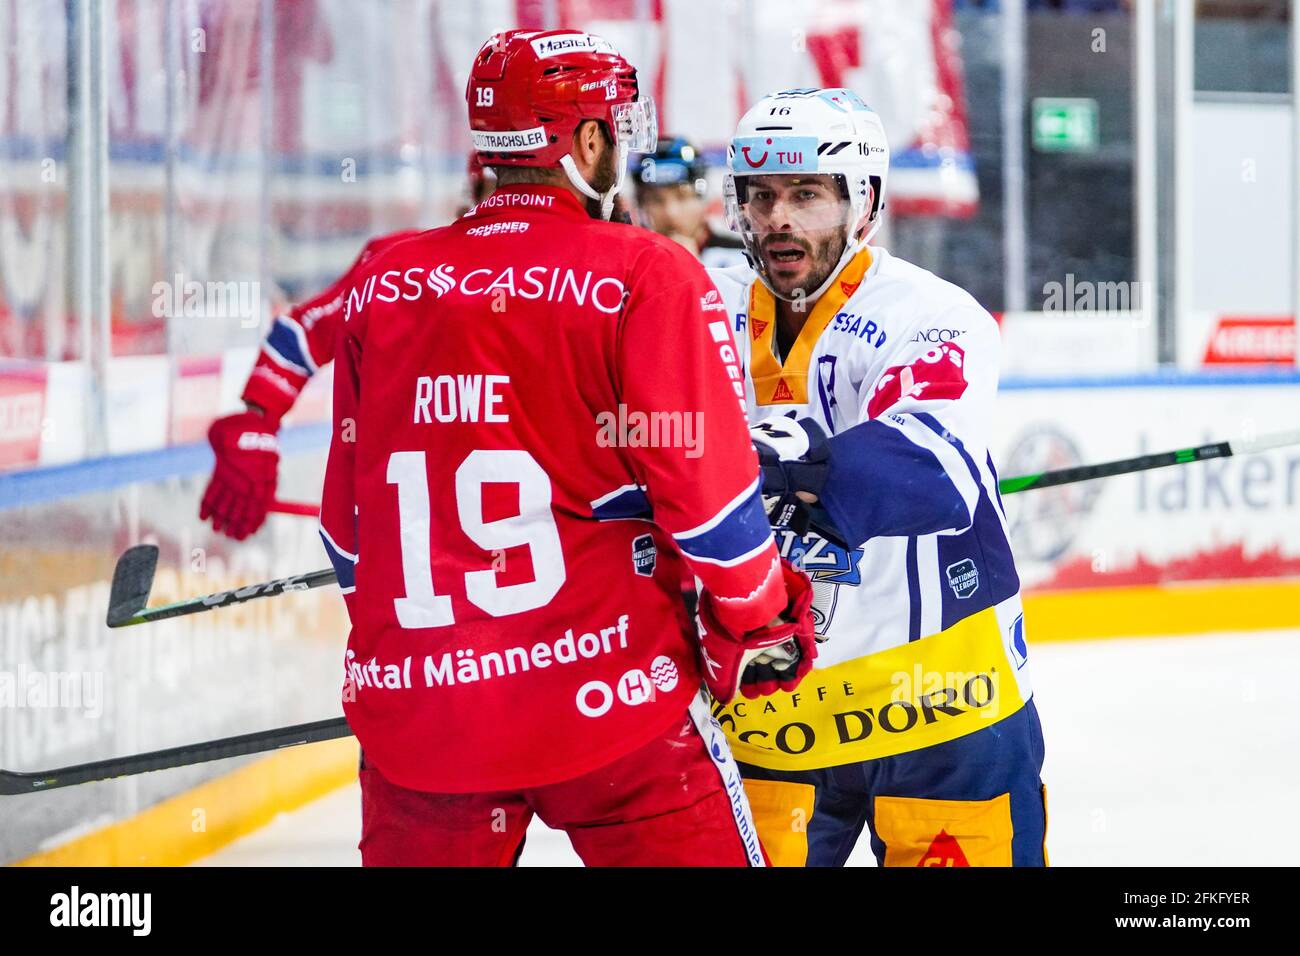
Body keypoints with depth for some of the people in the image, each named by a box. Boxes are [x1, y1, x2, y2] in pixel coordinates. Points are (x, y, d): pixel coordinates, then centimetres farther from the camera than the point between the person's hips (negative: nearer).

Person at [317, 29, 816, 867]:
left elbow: (348, 517, 13)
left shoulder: (381, 287, 6)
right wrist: (761, 624, 8)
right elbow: (704, 480, -8)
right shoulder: (644, 277, -7)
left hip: (414, 705, 4)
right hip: (608, 700, -4)